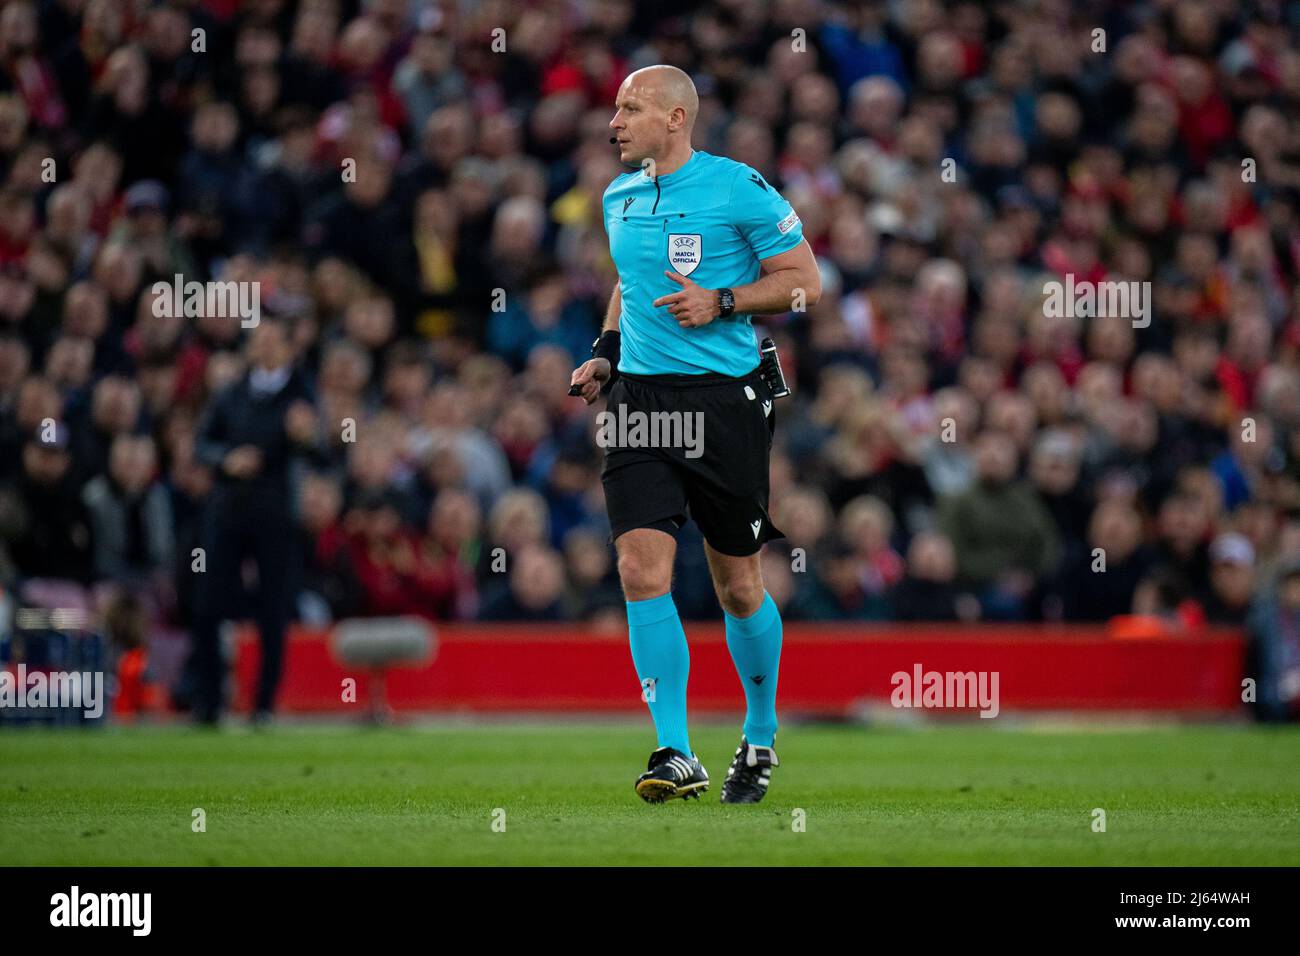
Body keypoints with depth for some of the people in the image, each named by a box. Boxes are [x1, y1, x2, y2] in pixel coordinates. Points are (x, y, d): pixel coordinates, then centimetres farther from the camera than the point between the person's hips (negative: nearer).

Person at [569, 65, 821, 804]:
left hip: (724, 399, -4)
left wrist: (721, 302, -15)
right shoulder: (619, 198, 12)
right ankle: (677, 756, -11)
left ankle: (761, 740, 28)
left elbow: (805, 282, -4)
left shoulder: (739, 189, -7)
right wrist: (607, 353, 14)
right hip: (640, 397, 4)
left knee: (739, 587, 6)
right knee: (642, 570, -12)